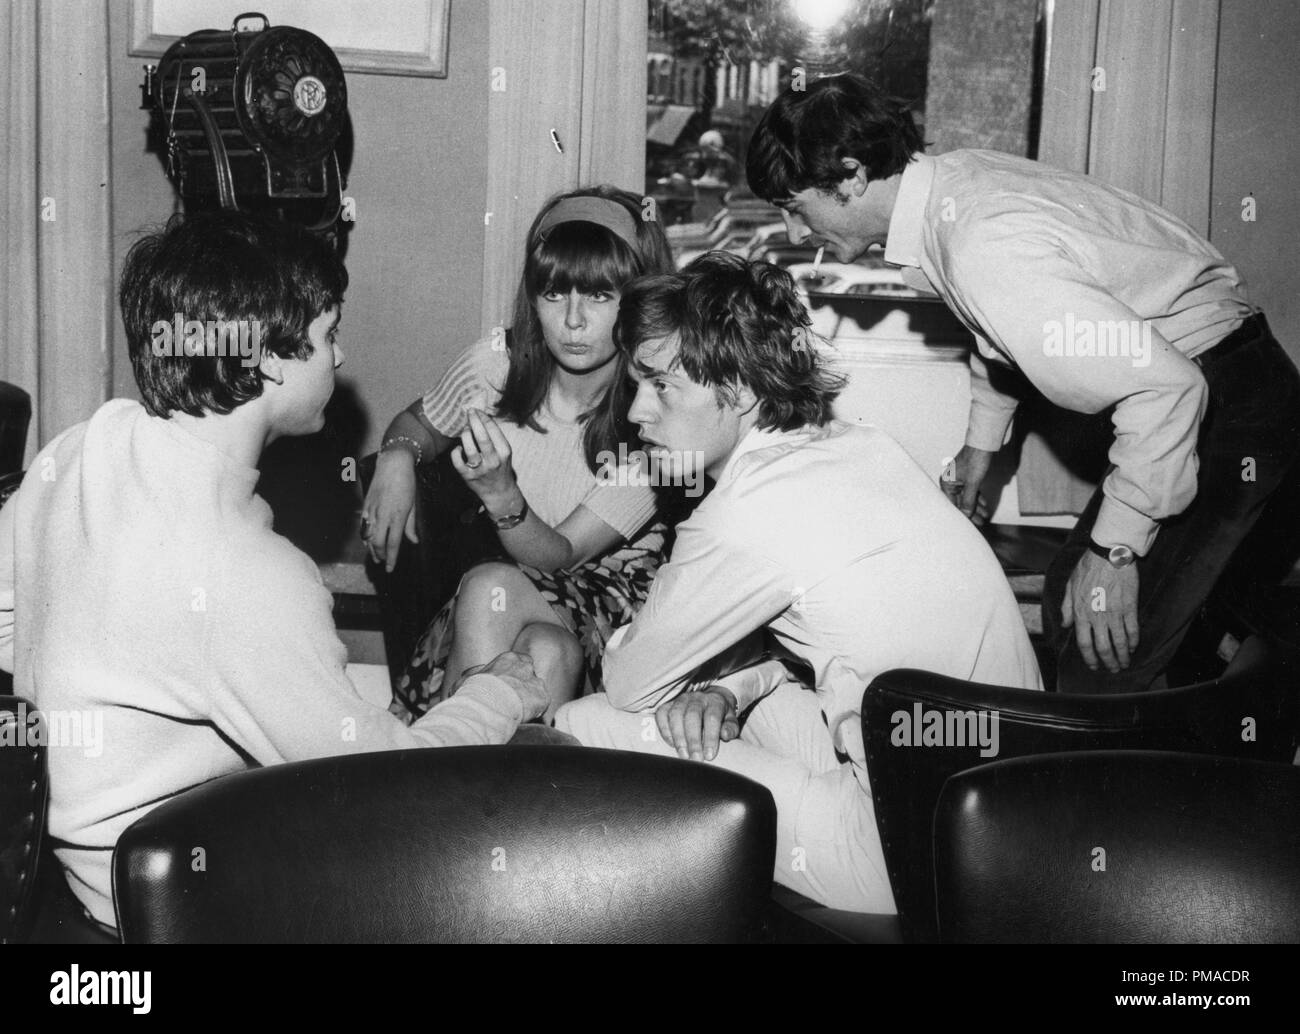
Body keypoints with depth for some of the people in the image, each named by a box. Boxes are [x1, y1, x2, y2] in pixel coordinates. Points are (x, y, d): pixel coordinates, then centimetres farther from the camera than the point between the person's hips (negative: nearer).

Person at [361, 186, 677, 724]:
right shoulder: (498, 362, -10)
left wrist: (501, 493, -38)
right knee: (546, 652, -35)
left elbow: (561, 556, -18)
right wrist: (397, 457, -12)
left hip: (612, 592, -2)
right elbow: (418, 423, 12)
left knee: (490, 590, -35)